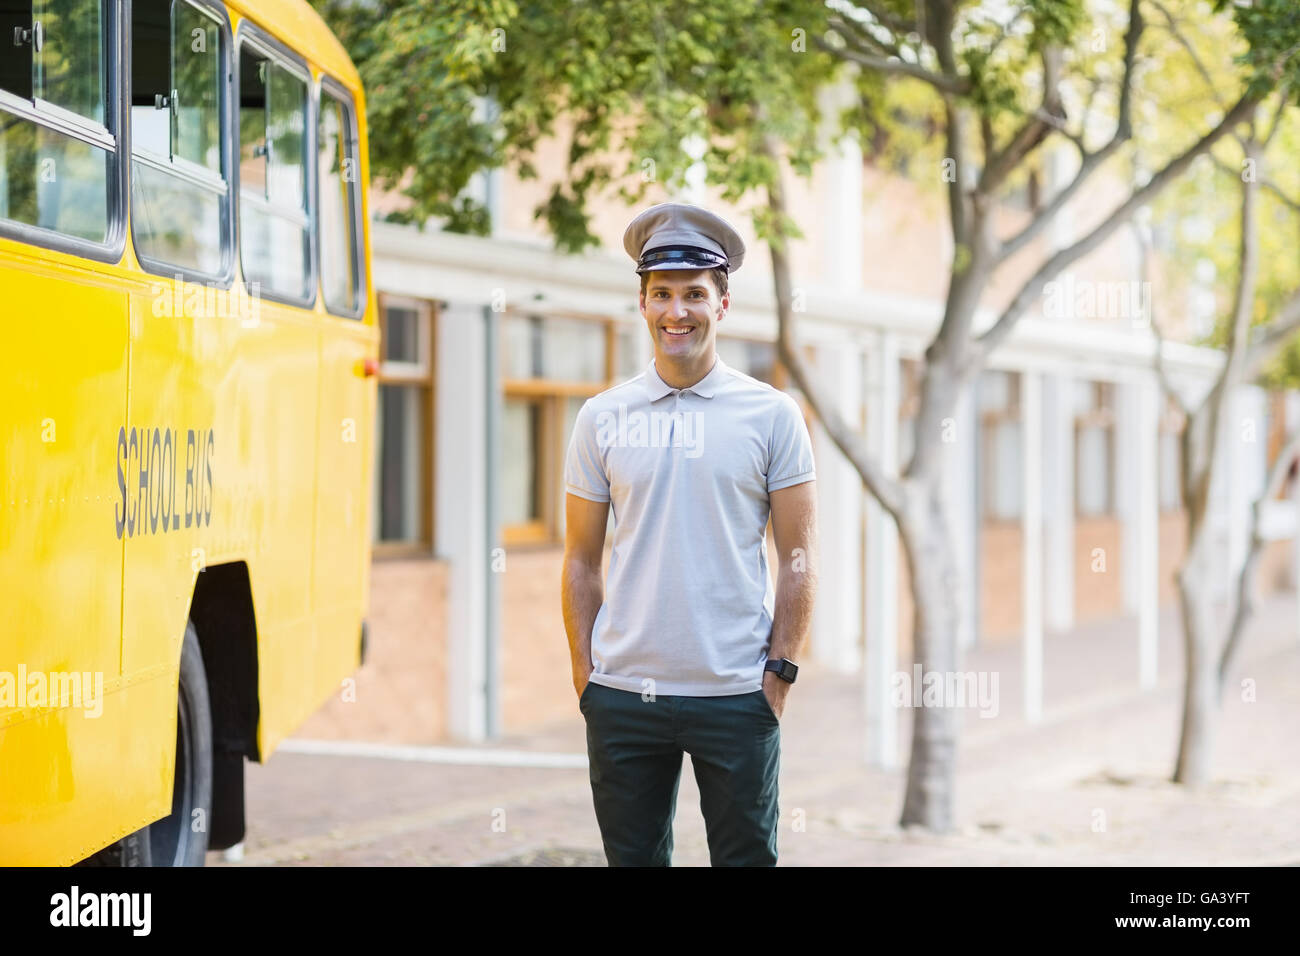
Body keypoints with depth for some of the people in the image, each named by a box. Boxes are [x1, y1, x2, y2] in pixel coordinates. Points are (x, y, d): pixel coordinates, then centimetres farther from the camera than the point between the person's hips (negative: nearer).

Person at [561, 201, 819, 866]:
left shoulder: (772, 415, 2)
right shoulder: (602, 418, 6)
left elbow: (798, 557, 2)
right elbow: (581, 562, 9)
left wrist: (780, 673, -4)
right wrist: (585, 676, 3)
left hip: (736, 697, -2)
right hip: (623, 694, 2)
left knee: (746, 856, 3)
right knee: (632, 857, 8)